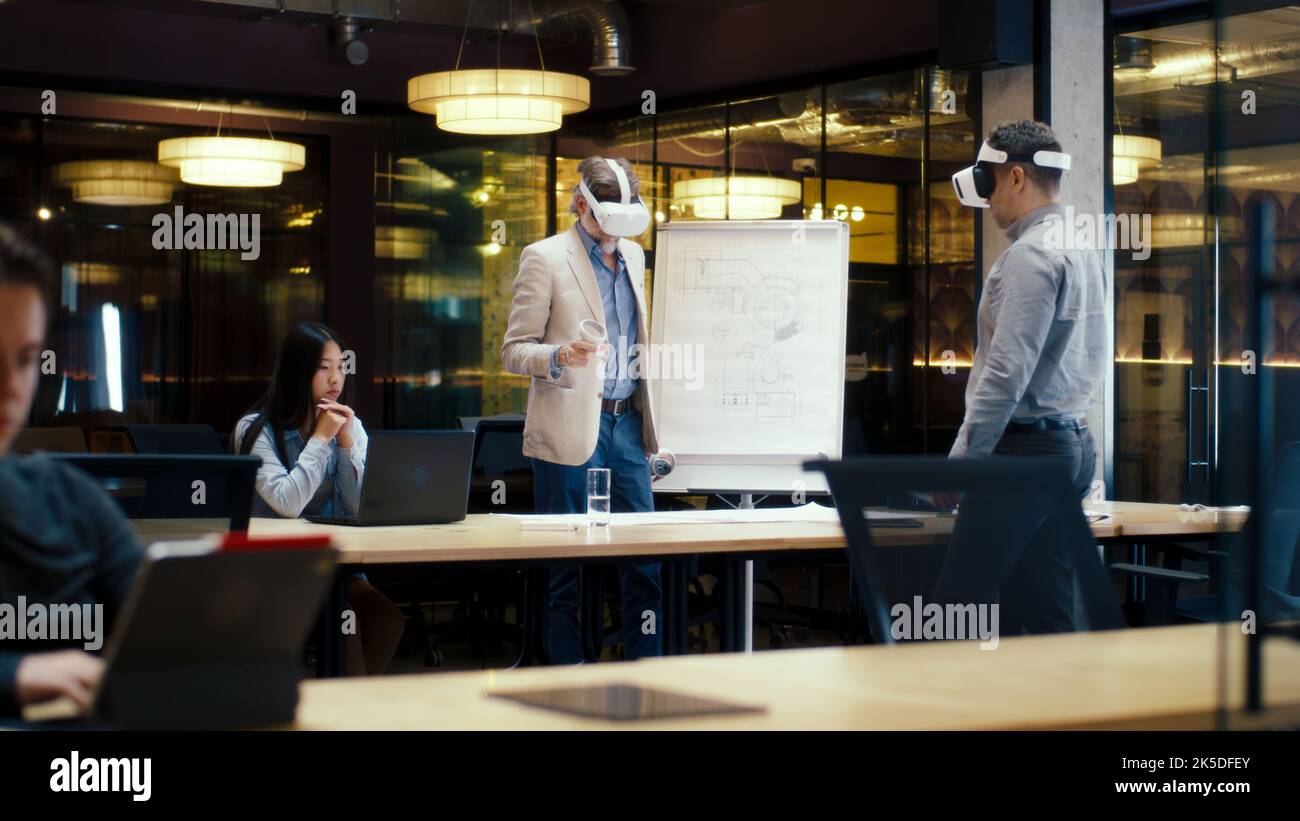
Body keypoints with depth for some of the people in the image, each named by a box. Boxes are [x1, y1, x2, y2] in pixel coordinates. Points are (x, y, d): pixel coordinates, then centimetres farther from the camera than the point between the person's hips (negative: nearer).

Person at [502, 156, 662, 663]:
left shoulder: (633, 256, 15)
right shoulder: (545, 258, -4)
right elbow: (513, 351, -5)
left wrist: (652, 418, 17)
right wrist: (560, 356, -25)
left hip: (627, 423, 6)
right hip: (570, 427, -6)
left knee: (644, 554, 3)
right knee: (566, 561, 0)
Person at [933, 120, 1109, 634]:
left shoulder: (1032, 254, -14)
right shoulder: (1082, 249, 17)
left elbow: (1007, 372, -21)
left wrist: (961, 461, -17)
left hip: (1026, 449, -10)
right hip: (1073, 442, 10)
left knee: (957, 604, -9)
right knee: (1049, 615, 10)